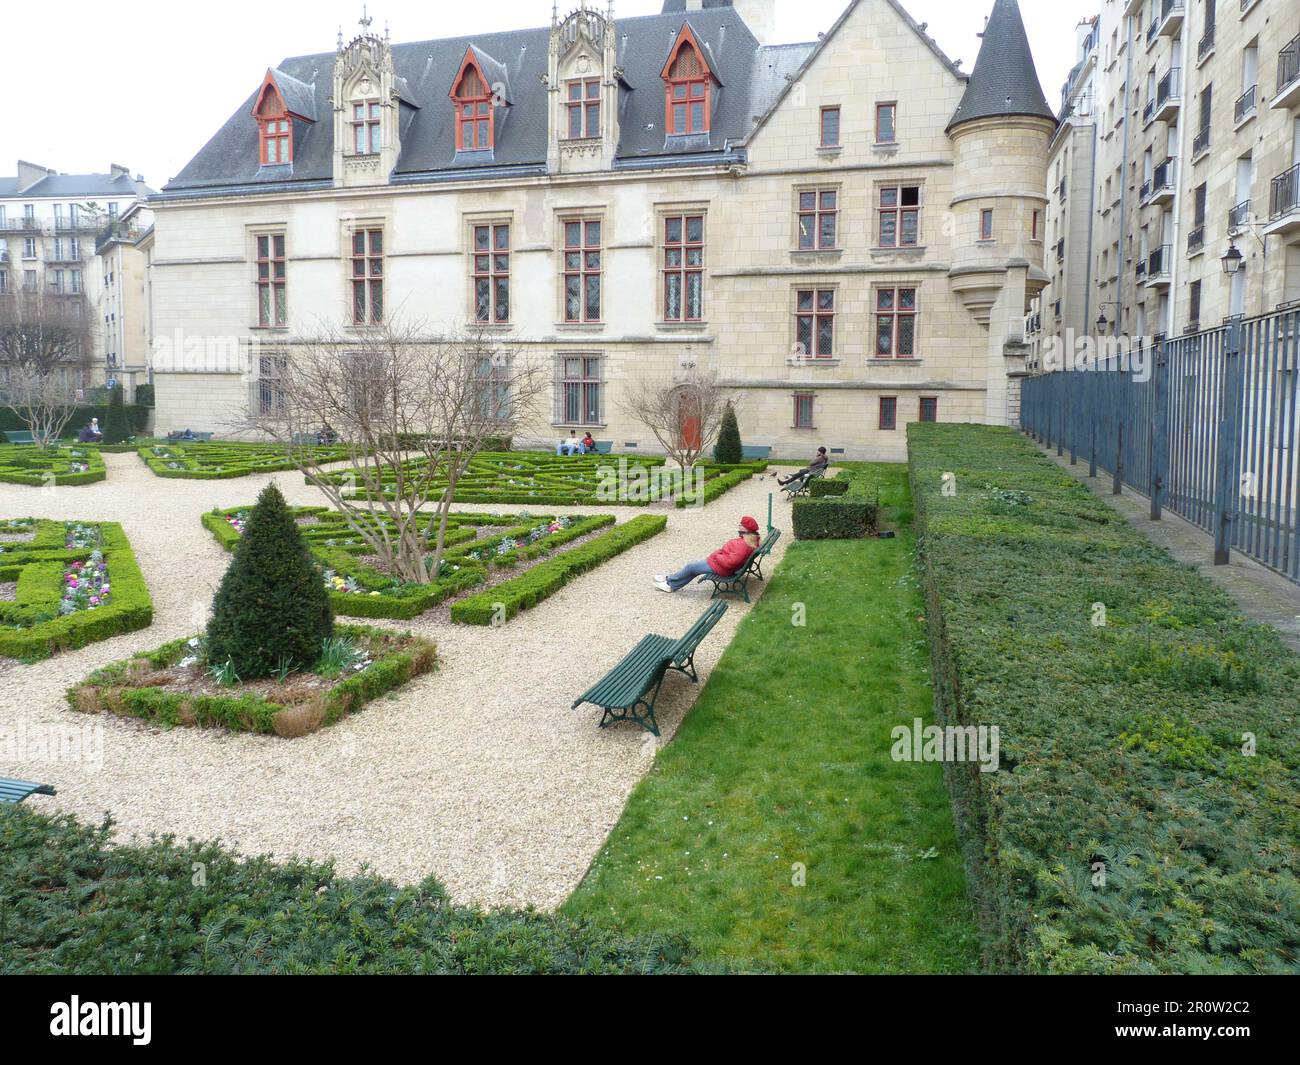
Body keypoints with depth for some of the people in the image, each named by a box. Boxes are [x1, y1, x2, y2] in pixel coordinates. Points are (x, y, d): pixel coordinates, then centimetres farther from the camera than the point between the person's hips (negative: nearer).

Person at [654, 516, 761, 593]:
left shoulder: (744, 545, -32)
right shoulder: (752, 539, 0)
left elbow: (729, 562, -34)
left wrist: (717, 556, -19)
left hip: (720, 568, -10)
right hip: (722, 561, 10)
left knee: (690, 567, 4)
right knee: (695, 567, 20)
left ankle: (670, 582, 23)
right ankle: (673, 585, 28)